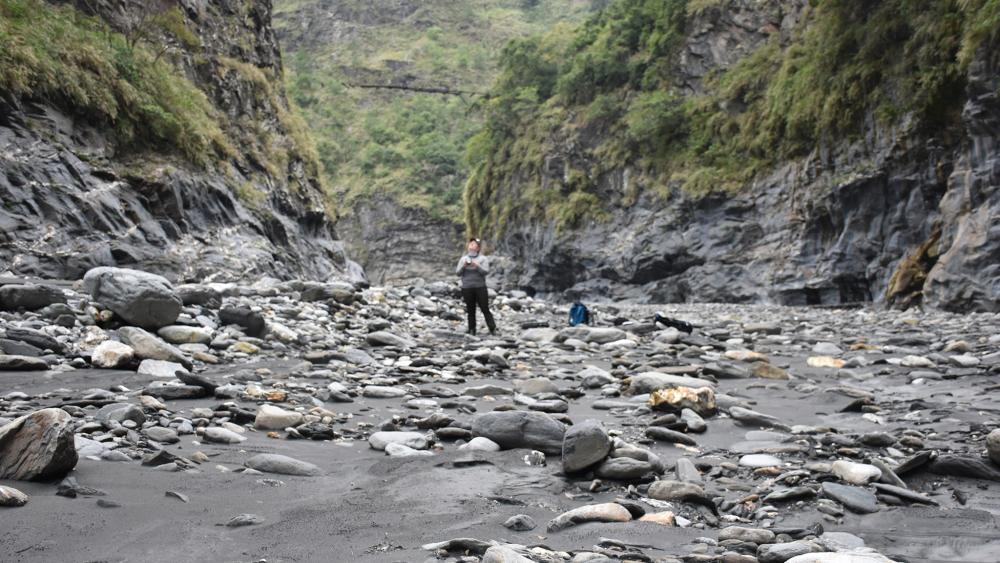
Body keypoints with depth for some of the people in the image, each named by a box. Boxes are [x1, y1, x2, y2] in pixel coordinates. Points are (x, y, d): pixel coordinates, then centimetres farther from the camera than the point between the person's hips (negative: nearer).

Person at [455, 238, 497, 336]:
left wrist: (477, 266, -23)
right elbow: (458, 273, 7)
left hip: (480, 287, -2)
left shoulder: (483, 259, 5)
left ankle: (493, 329, -1)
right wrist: (463, 266, -12)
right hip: (467, 288, 2)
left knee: (485, 309, -4)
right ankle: (472, 331, 6)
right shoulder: (463, 259, 13)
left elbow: (486, 271, -7)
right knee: (471, 311, 2)